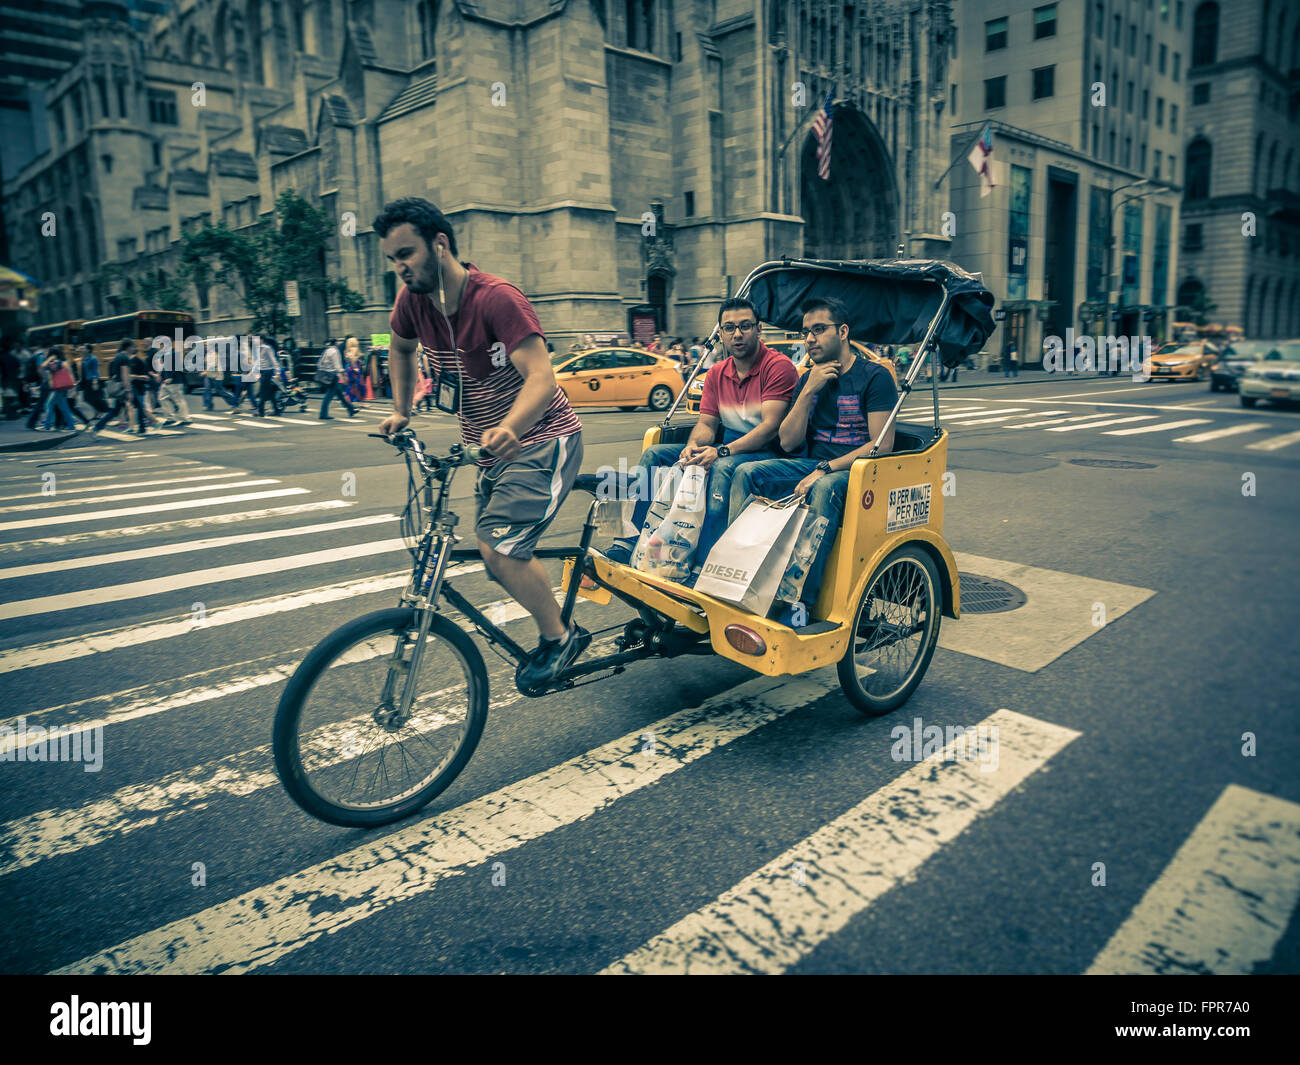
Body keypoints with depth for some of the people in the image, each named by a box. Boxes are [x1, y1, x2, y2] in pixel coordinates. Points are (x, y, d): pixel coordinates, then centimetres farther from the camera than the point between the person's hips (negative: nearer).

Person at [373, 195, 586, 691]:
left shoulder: (497, 298, -22)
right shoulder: (413, 300, -1)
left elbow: (541, 377, -32)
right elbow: (400, 349, 22)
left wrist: (508, 428, -49)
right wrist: (401, 411, 14)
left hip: (542, 440, -8)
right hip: (491, 447, 8)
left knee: (500, 548, -21)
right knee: (497, 559, 9)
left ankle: (560, 636, 1)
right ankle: (552, 633, 30)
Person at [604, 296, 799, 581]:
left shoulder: (779, 366, -10)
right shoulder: (716, 374, 12)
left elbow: (770, 426, -19)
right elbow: (706, 423, 9)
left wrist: (722, 451, -30)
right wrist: (693, 445, -16)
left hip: (766, 451, -7)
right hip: (726, 448, 7)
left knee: (724, 467, -39)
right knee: (653, 454, -5)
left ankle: (702, 568, -42)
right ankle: (626, 544, -11)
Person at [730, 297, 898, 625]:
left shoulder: (875, 377, -3)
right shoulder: (809, 379, 15)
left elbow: (882, 444, -13)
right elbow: (788, 442, 5)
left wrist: (825, 469, -22)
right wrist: (809, 391, -6)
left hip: (856, 471, -6)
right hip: (814, 466, 6)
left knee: (824, 489, -39)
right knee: (746, 473, -16)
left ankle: (801, 601, -40)